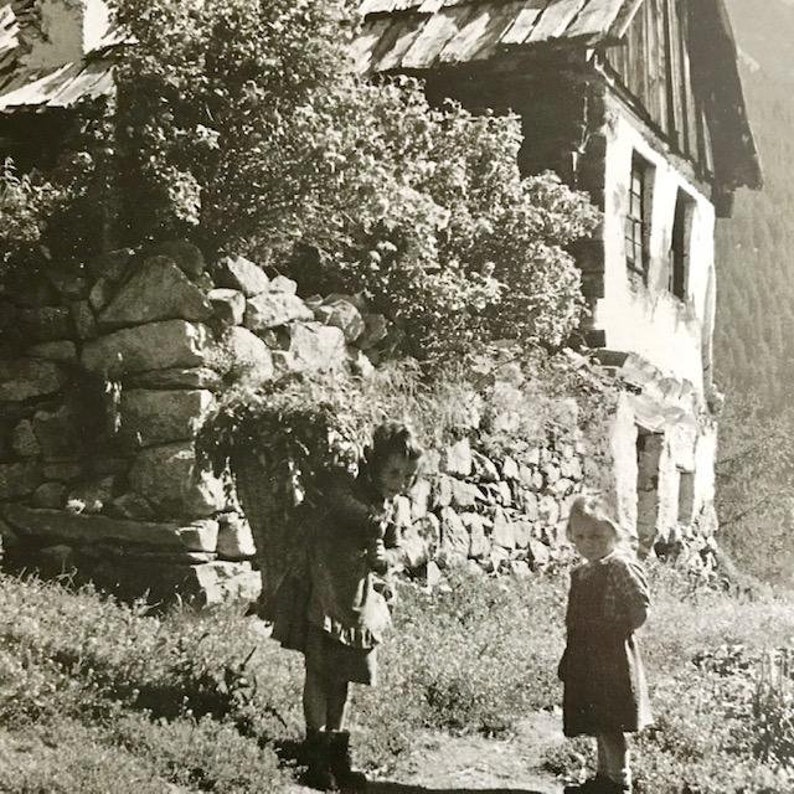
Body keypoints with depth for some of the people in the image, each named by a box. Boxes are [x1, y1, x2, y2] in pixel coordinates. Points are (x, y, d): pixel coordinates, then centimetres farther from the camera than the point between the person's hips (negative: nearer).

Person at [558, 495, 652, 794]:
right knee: (597, 724, 17)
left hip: (612, 656, -9)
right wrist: (568, 660, 15)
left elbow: (641, 603, -20)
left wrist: (624, 629, -8)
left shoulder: (619, 565, -14)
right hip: (586, 657, 9)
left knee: (610, 725, -4)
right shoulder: (582, 573, 13)